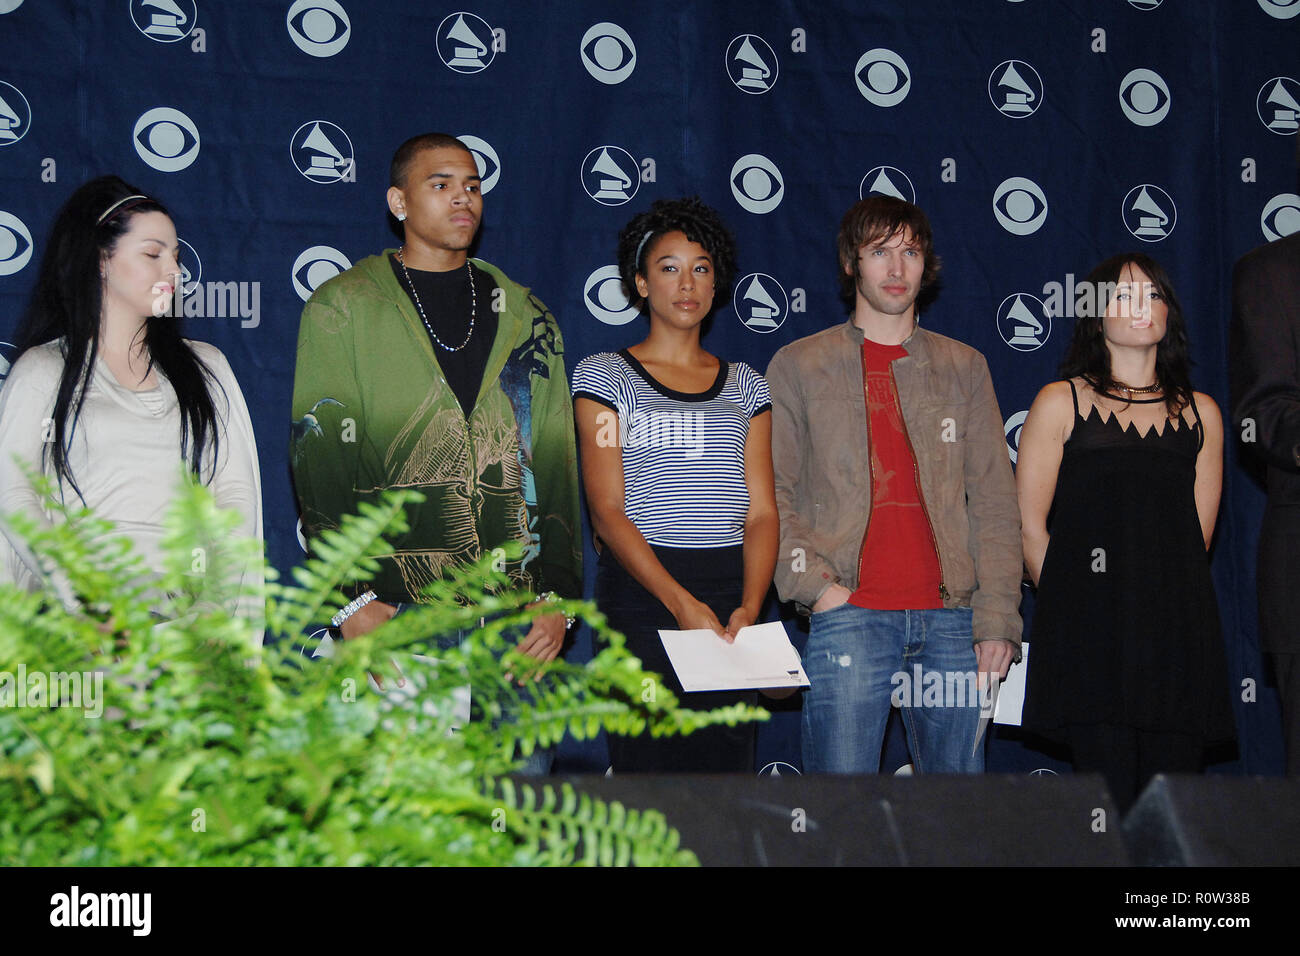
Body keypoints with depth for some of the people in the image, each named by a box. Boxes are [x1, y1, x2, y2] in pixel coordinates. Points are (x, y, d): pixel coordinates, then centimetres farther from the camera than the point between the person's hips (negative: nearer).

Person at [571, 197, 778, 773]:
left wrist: (750, 606, -12)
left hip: (729, 601, 3)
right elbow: (607, 510, -6)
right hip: (640, 591, -3)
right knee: (649, 763, -6)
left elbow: (761, 512, 7)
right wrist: (680, 602, -18)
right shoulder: (604, 375, 4)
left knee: (728, 763, 1)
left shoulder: (745, 385, 15)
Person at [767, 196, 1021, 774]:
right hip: (849, 615, -2)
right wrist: (812, 583, -9)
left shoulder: (963, 367, 16)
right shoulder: (799, 366, 10)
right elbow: (772, 493, 6)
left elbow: (995, 502, 12)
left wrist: (998, 617, 2)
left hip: (949, 617, 3)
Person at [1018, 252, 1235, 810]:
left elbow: (1198, 534, 16)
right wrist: (1074, 604, 1)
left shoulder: (1200, 413, 17)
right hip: (1089, 637, -3)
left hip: (1179, 634, 3)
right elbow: (1028, 527, 4)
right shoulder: (1062, 403, 8)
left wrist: (1163, 601, 8)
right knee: (1111, 801, -10)